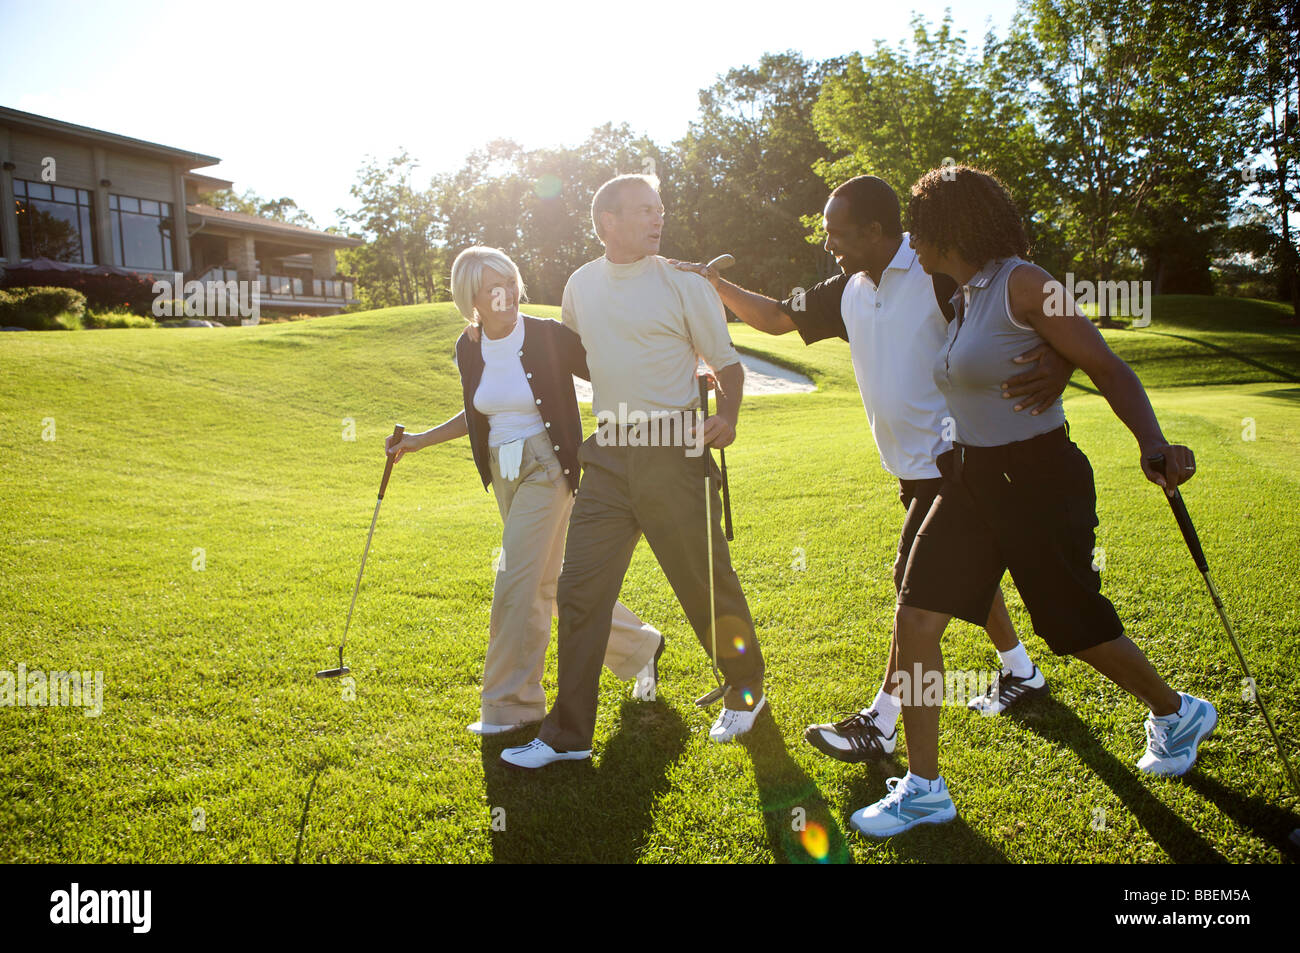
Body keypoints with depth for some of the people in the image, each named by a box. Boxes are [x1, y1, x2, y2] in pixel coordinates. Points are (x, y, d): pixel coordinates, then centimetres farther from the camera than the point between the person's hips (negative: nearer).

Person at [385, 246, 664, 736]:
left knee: (517, 582, -10)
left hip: (546, 467, -7)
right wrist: (417, 441, 14)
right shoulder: (468, 349, 2)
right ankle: (638, 647, 34)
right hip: (503, 472, 7)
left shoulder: (549, 337, -14)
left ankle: (511, 704, 6)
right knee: (550, 582, 14)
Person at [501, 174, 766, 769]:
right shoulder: (581, 285, 10)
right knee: (580, 591, 2)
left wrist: (727, 416, -18)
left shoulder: (684, 284, -3)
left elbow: (728, 365, 0)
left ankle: (745, 691, 33)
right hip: (608, 456, 4)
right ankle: (568, 733, 13)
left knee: (707, 584, 6)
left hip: (673, 456, -4)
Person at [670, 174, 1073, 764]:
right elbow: (777, 318, 16)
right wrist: (714, 284, 5)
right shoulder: (850, 292, 6)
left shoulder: (941, 273, -18)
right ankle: (1021, 672, 39)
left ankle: (881, 722, 4)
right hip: (914, 465, 8)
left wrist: (1057, 363, -41)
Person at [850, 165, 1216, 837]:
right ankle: (923, 789, 9)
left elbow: (1108, 369, -18)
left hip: (1038, 480, -7)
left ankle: (1176, 713, 41)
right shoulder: (961, 298, 9)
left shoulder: (1022, 284, -15)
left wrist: (1153, 443, -33)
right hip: (972, 479, 8)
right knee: (915, 619, -2)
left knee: (1079, 629, 9)